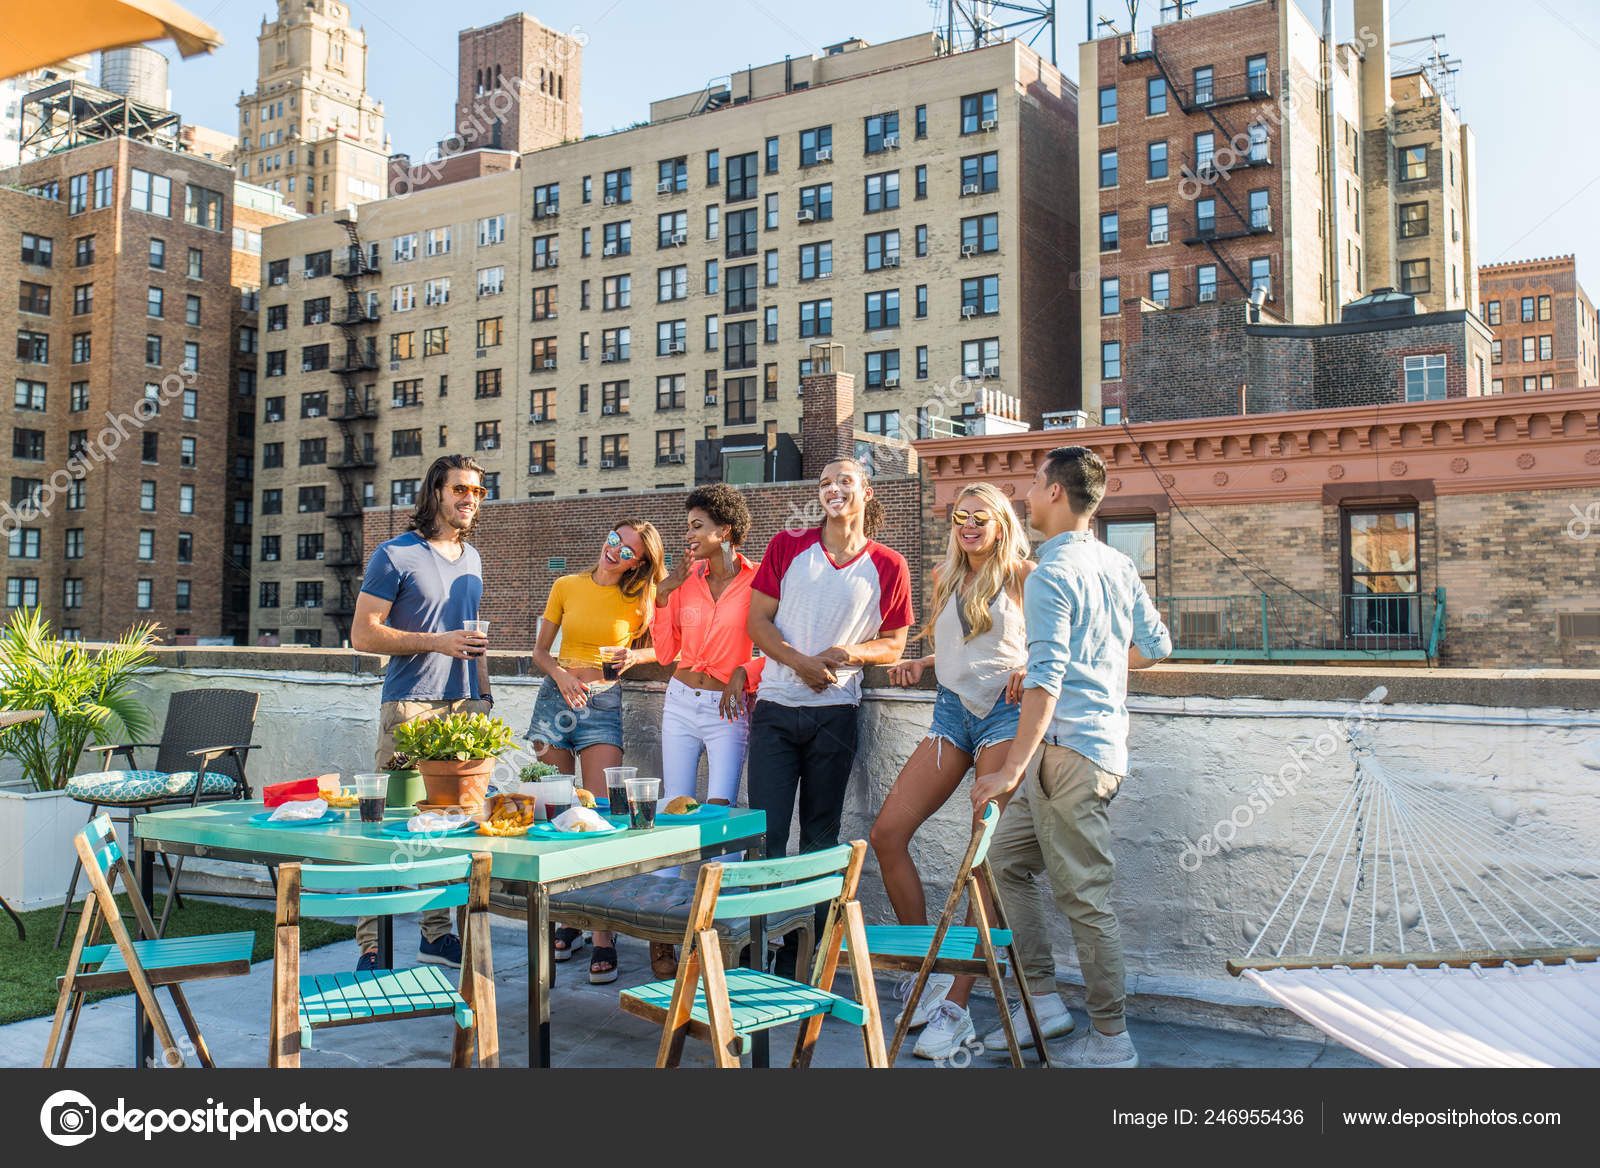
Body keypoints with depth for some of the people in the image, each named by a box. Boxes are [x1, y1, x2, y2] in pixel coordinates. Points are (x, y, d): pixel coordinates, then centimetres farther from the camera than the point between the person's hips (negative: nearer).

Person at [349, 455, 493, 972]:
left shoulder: (471, 559, 19)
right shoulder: (395, 555, -3)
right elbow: (363, 634, -6)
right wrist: (437, 642, -13)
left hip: (463, 705, 6)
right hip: (410, 705, -6)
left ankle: (437, 933, 15)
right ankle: (372, 944, 0)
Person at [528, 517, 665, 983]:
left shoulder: (639, 600, 1)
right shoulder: (566, 587, 6)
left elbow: (660, 649, 11)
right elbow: (540, 651, 12)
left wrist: (635, 657, -10)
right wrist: (560, 674, -7)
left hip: (604, 705, -2)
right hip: (555, 700, 3)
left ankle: (603, 937, -8)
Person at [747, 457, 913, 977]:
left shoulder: (888, 566, 4)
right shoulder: (787, 547, 5)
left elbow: (894, 643, 9)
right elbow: (758, 621, 3)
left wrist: (851, 653, -11)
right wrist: (800, 661, -13)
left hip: (835, 713, 0)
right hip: (776, 706, 0)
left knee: (820, 837, 7)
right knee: (766, 832, -2)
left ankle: (803, 956, 17)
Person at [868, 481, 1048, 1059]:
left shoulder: (1023, 577, 1)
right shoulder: (945, 578, 17)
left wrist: (1029, 670, -15)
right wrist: (918, 663, 9)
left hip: (1004, 713, -6)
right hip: (952, 711, 6)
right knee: (887, 834, -5)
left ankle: (957, 1003, -7)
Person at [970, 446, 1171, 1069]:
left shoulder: (1050, 575, -14)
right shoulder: (1118, 564, 11)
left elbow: (1046, 682, -23)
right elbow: (1155, 644, 20)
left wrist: (1011, 770, -24)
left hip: (1070, 748, -9)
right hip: (1105, 741, 9)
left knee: (1084, 893, -1)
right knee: (1005, 859, 15)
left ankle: (1111, 1039, 9)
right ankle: (1041, 1000, 17)